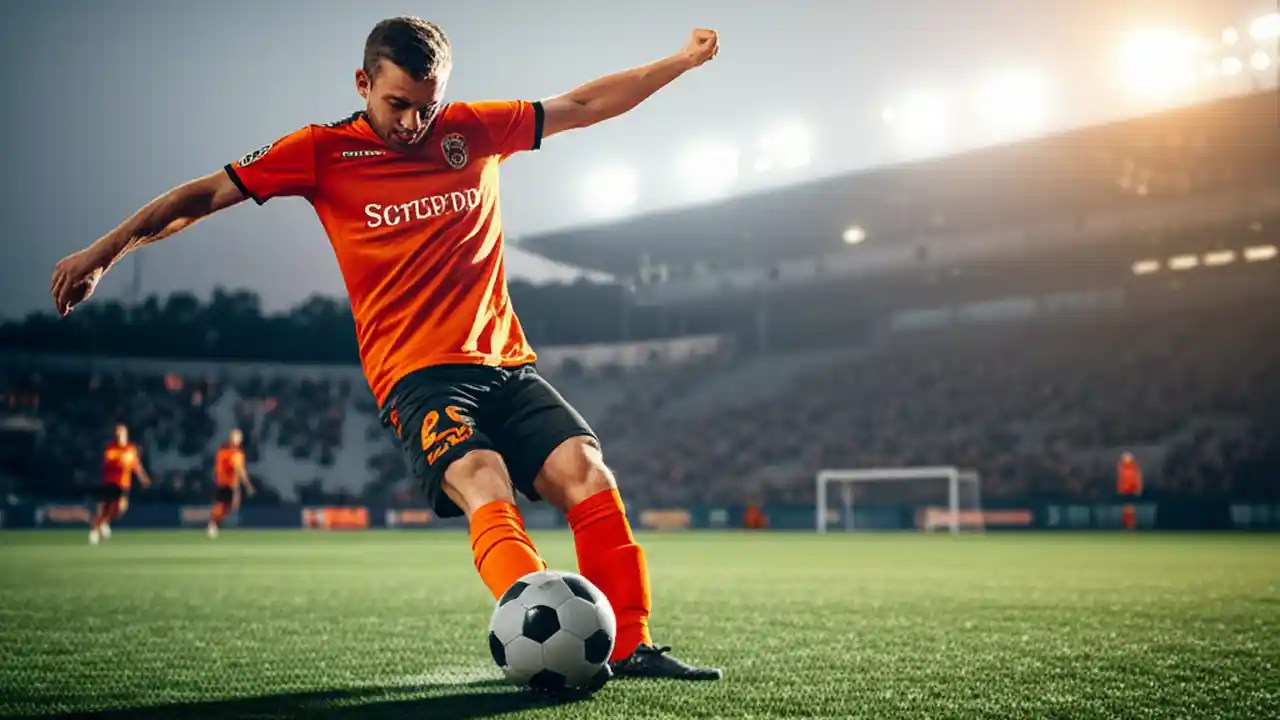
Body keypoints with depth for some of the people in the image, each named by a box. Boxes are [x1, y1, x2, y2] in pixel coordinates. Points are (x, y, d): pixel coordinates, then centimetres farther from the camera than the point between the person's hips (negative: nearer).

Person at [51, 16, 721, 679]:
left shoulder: (476, 130, 13)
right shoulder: (323, 151, 5)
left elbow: (584, 103, 22)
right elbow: (205, 194, 9)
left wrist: (682, 60, 25)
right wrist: (103, 250, 5)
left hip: (507, 365, 4)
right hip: (419, 376, -4)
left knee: (589, 475, -17)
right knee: (484, 486, -30)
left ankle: (631, 647, -10)